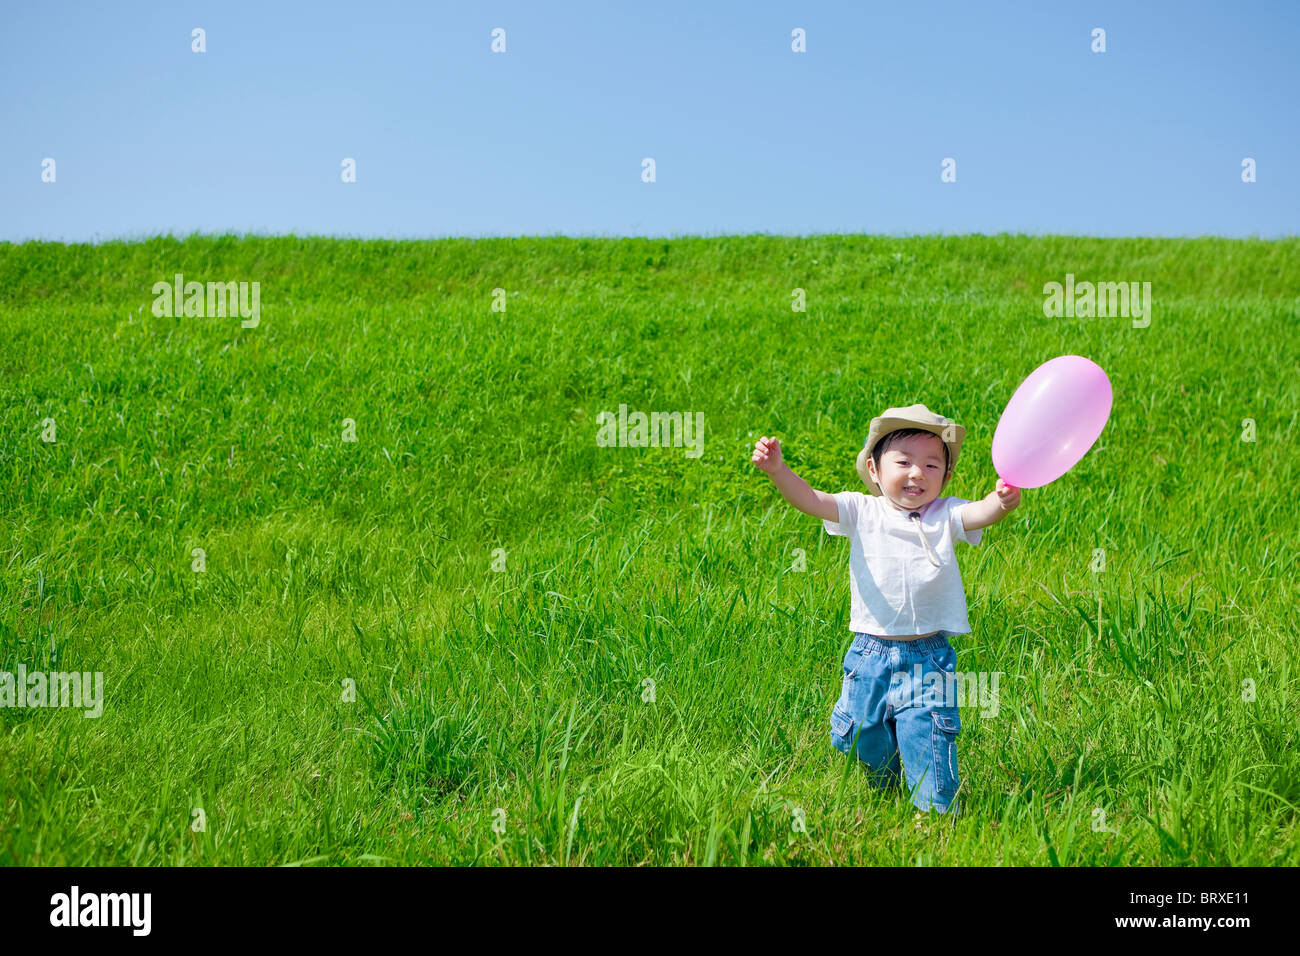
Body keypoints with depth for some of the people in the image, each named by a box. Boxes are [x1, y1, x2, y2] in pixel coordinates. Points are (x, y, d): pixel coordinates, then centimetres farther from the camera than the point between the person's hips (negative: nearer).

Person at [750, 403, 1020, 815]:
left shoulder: (946, 516, 0)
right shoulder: (862, 512, 1)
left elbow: (979, 513, -20)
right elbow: (809, 499, -10)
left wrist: (1001, 501, -43)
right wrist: (777, 469, -28)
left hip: (927, 659, -2)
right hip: (870, 653, 2)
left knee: (927, 740, -6)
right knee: (865, 742, 13)